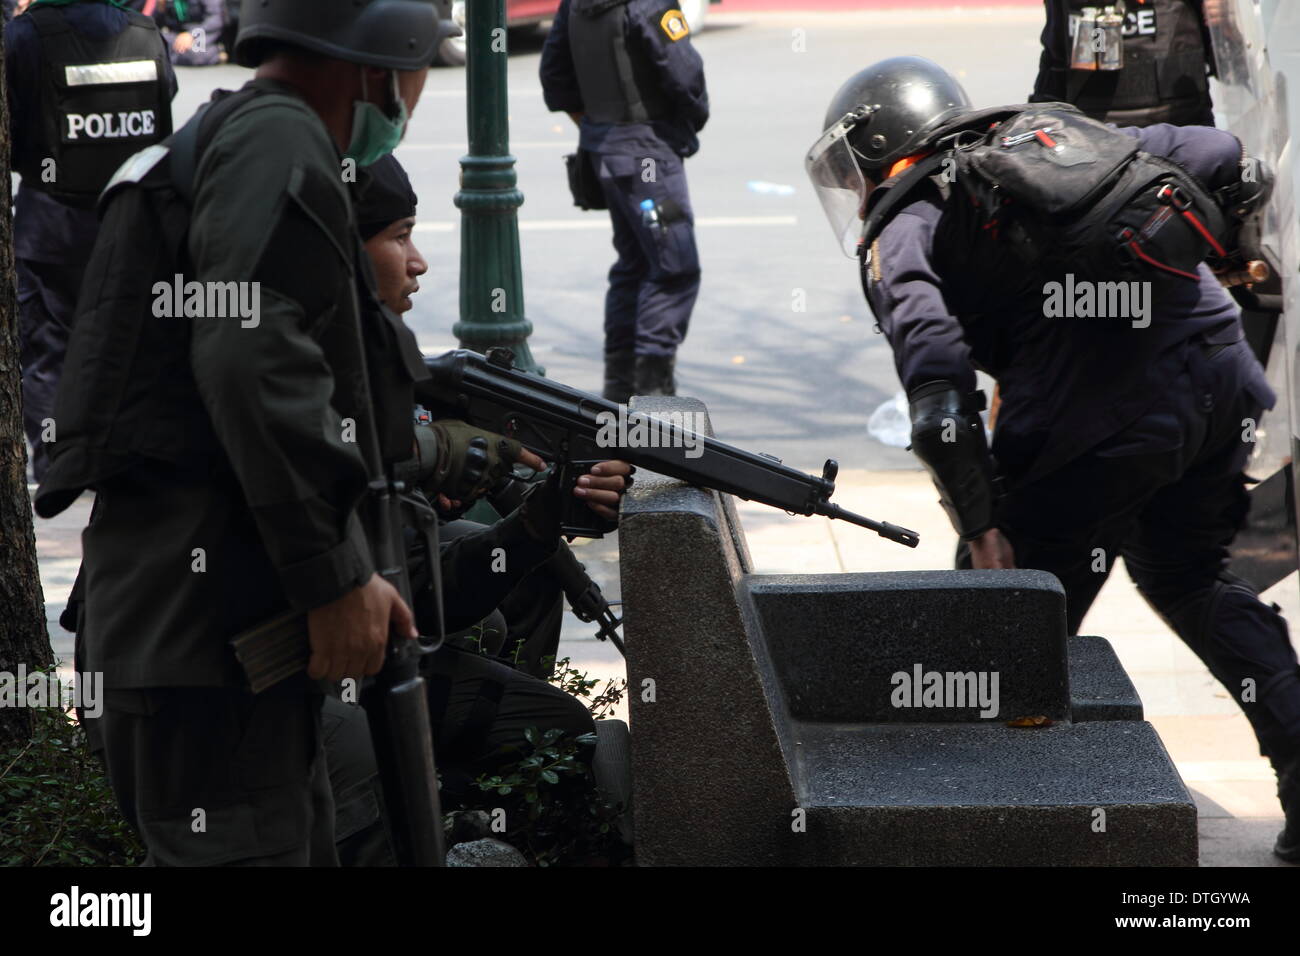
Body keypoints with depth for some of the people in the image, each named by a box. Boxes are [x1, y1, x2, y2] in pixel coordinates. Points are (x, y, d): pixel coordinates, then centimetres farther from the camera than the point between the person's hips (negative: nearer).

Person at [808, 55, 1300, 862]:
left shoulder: (901, 236, 9)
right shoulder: (1056, 137, 25)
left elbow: (939, 388, -9)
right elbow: (1222, 159, 18)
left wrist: (979, 526, -4)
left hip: (1103, 411, -6)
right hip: (1221, 370, 7)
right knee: (1190, 580, 28)